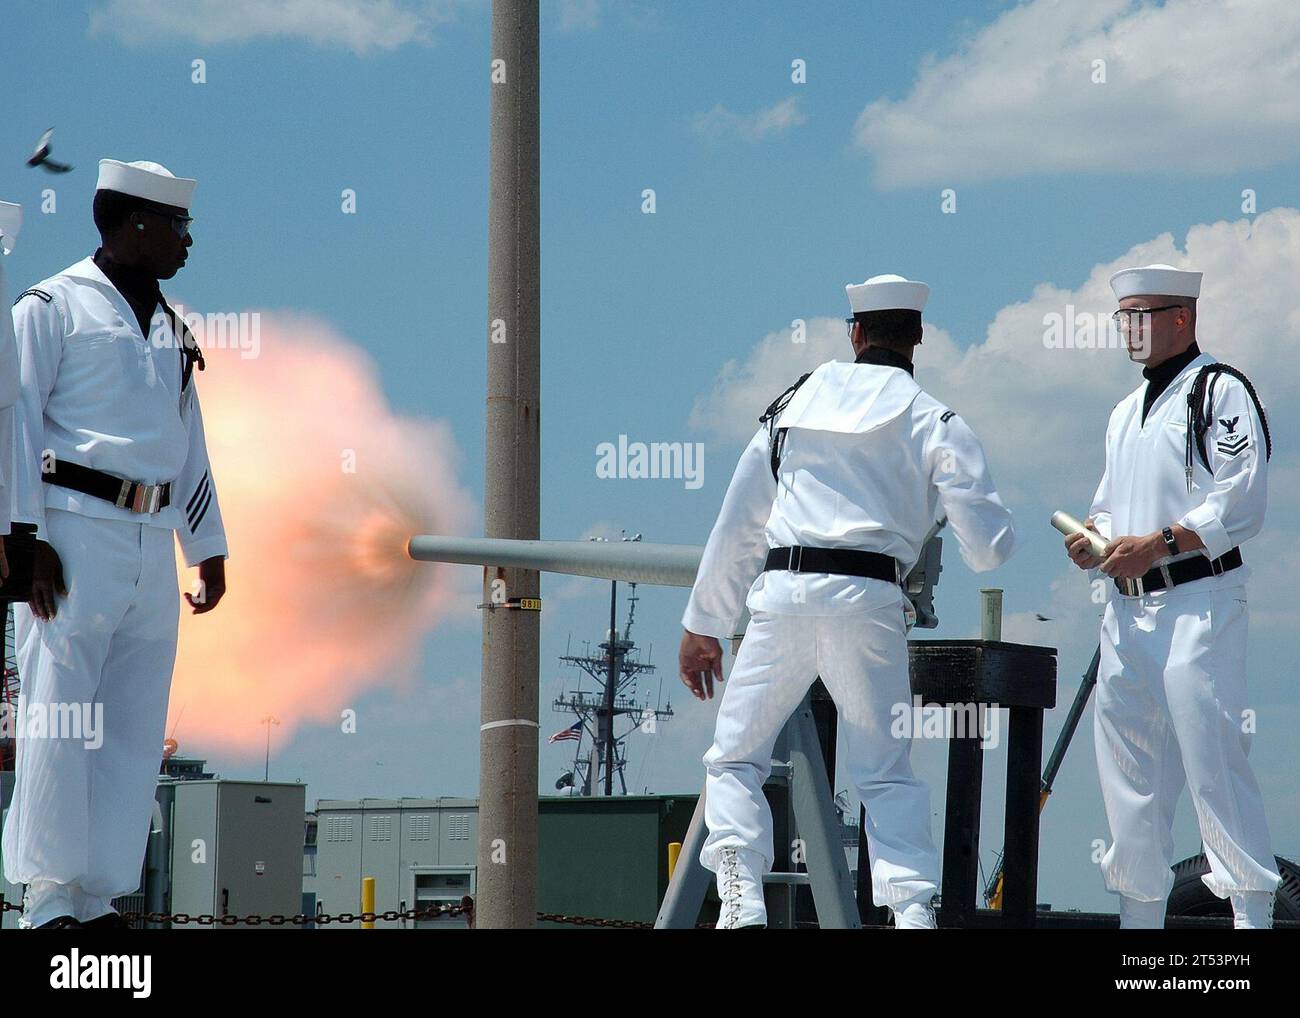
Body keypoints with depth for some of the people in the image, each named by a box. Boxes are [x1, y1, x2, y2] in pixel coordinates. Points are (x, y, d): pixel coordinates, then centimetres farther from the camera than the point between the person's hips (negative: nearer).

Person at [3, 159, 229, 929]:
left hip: (152, 546, 7)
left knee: (135, 728, 4)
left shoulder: (170, 328, 20)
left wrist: (208, 548, 20)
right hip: (74, 535, -7)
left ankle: (99, 895, 8)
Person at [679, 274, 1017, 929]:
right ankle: (913, 911, -7)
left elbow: (737, 525, 17)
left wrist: (704, 626, 23)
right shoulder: (935, 424, 9)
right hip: (869, 603, 0)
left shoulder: (793, 403, 16)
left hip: (781, 594, 1)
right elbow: (988, 547, 4)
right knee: (887, 775, 9)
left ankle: (741, 900, -9)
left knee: (735, 758, 10)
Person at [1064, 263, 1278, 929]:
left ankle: (1251, 911, -14)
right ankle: (1138, 916, 13)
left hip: (1198, 604, -8)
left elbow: (1241, 501, -13)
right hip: (1129, 610, 8)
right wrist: (1093, 537, 7)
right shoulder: (1126, 412, 23)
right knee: (1129, 769, 8)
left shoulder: (1220, 392, -3)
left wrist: (1157, 543, -19)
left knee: (1213, 758, -14)